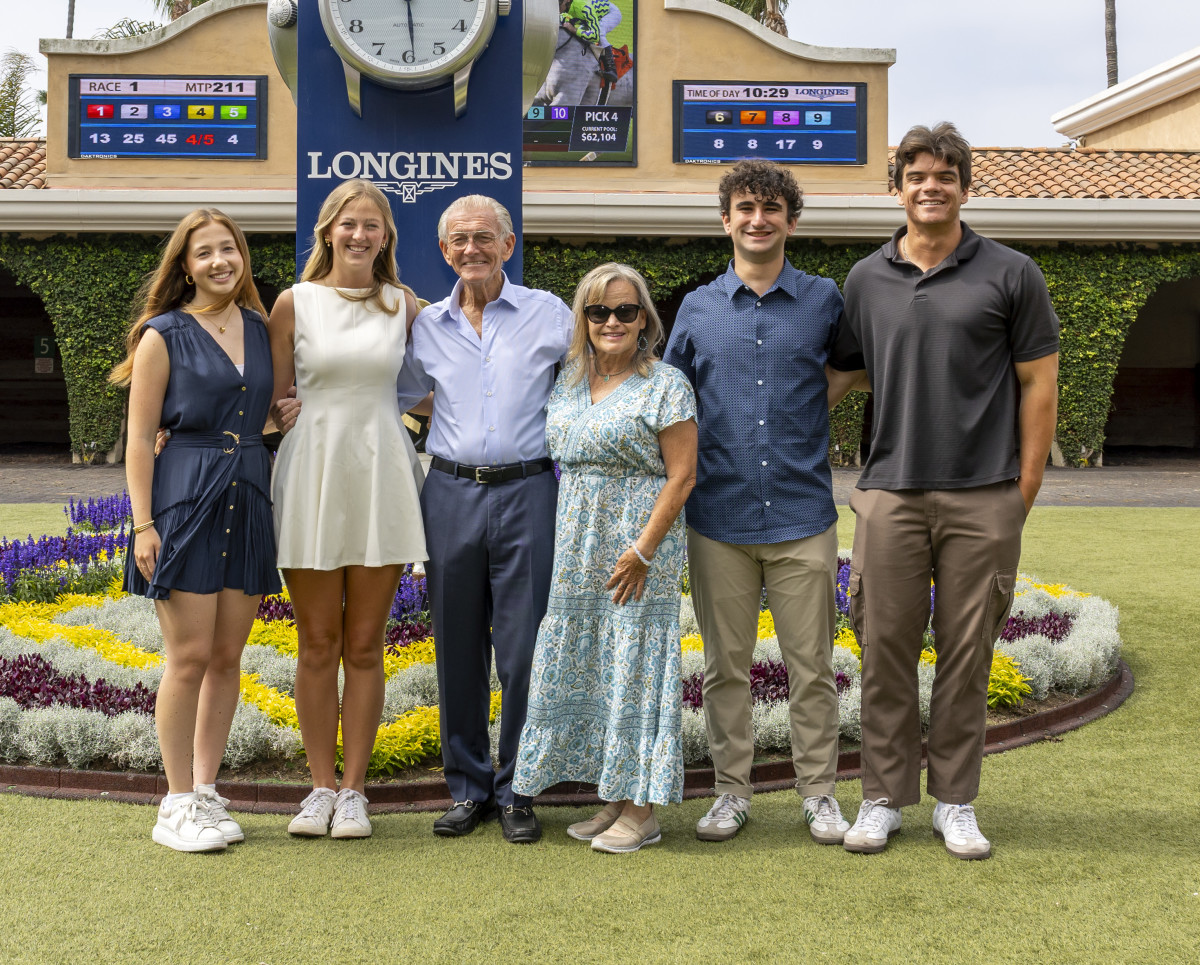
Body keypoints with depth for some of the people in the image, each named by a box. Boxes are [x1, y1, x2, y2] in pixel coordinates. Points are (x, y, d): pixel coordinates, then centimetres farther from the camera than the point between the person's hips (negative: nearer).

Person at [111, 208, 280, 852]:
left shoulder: (260, 327, 12)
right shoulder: (164, 335, -2)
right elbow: (140, 438, -5)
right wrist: (144, 523, -11)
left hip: (248, 500, 5)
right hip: (185, 499, -5)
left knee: (227, 658, 8)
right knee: (190, 658, -4)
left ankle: (206, 793, 18)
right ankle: (177, 805, 6)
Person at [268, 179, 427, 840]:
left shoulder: (404, 305, 7)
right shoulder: (294, 302, 3)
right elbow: (275, 399, 7)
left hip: (381, 476, 1)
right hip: (312, 474, -1)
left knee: (364, 645, 5)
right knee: (318, 644, 4)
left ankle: (353, 790, 14)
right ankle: (321, 785, 15)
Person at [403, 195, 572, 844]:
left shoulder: (549, 315, 4)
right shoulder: (426, 326, 11)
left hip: (527, 492, -2)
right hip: (452, 494, 3)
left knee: (523, 649, -1)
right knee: (458, 648, 7)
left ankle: (516, 790, 12)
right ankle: (467, 787, 19)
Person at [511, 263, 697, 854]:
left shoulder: (665, 386, -7)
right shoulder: (569, 382, 12)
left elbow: (681, 476, -11)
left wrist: (642, 550, -17)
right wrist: (566, 547, 10)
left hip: (638, 544, -7)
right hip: (577, 550, 7)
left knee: (632, 662, -3)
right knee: (585, 665, 9)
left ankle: (642, 811, 7)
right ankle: (612, 799, 20)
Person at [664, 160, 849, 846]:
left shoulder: (825, 301, 4)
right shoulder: (698, 309, 7)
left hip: (803, 516, -1)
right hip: (720, 518, 1)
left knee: (812, 665, 4)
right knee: (726, 665, 8)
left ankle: (820, 793, 18)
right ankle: (733, 790, 20)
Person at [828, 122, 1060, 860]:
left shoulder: (1011, 275, 2)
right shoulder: (866, 280, 9)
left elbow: (1039, 382, 2)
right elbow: (843, 374, 18)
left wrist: (1025, 488, -2)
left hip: (983, 498, -2)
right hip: (891, 491, 2)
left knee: (968, 654, 5)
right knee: (886, 649, 4)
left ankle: (955, 802, 18)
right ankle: (884, 798, 17)